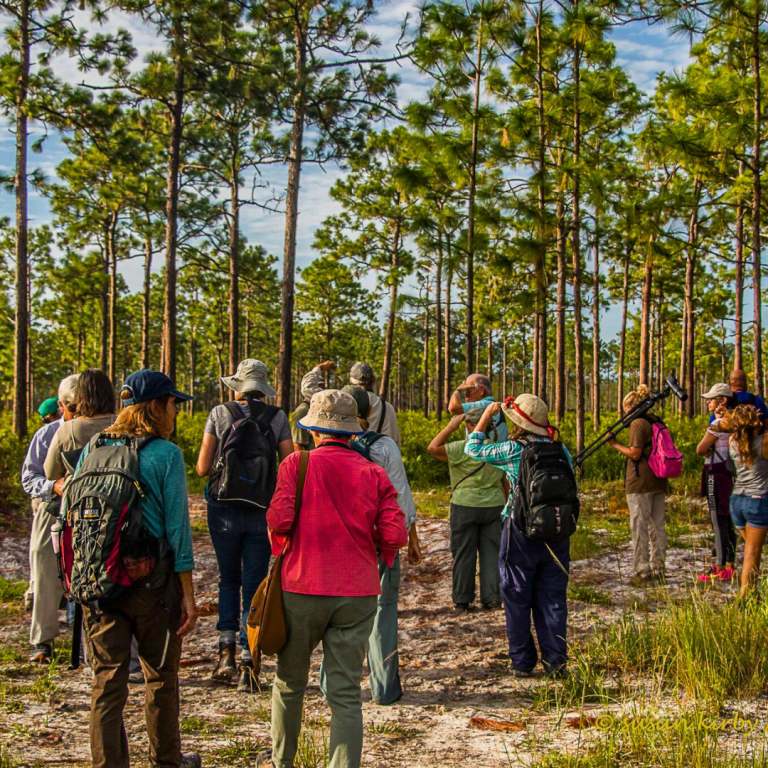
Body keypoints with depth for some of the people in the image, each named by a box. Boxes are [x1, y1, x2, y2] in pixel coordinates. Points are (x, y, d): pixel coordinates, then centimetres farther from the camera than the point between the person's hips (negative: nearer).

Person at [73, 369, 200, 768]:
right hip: (153, 580, -3)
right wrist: (188, 594, -6)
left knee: (107, 679, 8)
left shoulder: (93, 448, 3)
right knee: (161, 675, 14)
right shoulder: (166, 454, -9)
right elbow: (177, 527, -10)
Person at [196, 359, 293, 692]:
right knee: (254, 585, 7)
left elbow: (202, 468, -2)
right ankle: (246, 661, 3)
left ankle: (227, 647, 6)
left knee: (228, 578, 18)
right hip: (262, 511, 0)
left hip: (224, 509, 0)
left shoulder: (219, 413, -1)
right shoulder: (278, 418, 0)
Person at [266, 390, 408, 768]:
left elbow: (278, 519, -14)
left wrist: (281, 544, 7)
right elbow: (395, 535, -6)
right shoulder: (374, 473, 2)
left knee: (289, 683, 18)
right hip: (357, 594, 1)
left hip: (303, 585, -1)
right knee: (346, 693, 5)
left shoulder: (296, 464, -4)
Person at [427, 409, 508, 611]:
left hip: (465, 506, -4)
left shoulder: (464, 448, -14)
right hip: (493, 506, 4)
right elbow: (505, 482, 10)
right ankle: (492, 598, 9)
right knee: (491, 552, 9)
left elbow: (432, 448, -13)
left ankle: (462, 600, 10)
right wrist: (505, 507, 21)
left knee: (464, 554, 5)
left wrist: (451, 427, -7)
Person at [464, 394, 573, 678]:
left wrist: (488, 415, 8)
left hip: (521, 534, -3)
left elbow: (473, 448, 0)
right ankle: (555, 662, 14)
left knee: (518, 599, 10)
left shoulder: (513, 450, -13)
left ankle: (522, 662, 15)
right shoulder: (560, 450, 0)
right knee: (552, 598, 12)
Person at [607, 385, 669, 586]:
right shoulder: (657, 423, 14)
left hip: (641, 483, -8)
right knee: (658, 525, 11)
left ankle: (642, 571, -4)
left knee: (639, 526, -4)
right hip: (659, 481, 8)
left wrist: (615, 445, -5)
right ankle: (658, 569, 16)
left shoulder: (638, 423, -11)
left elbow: (635, 453, -16)